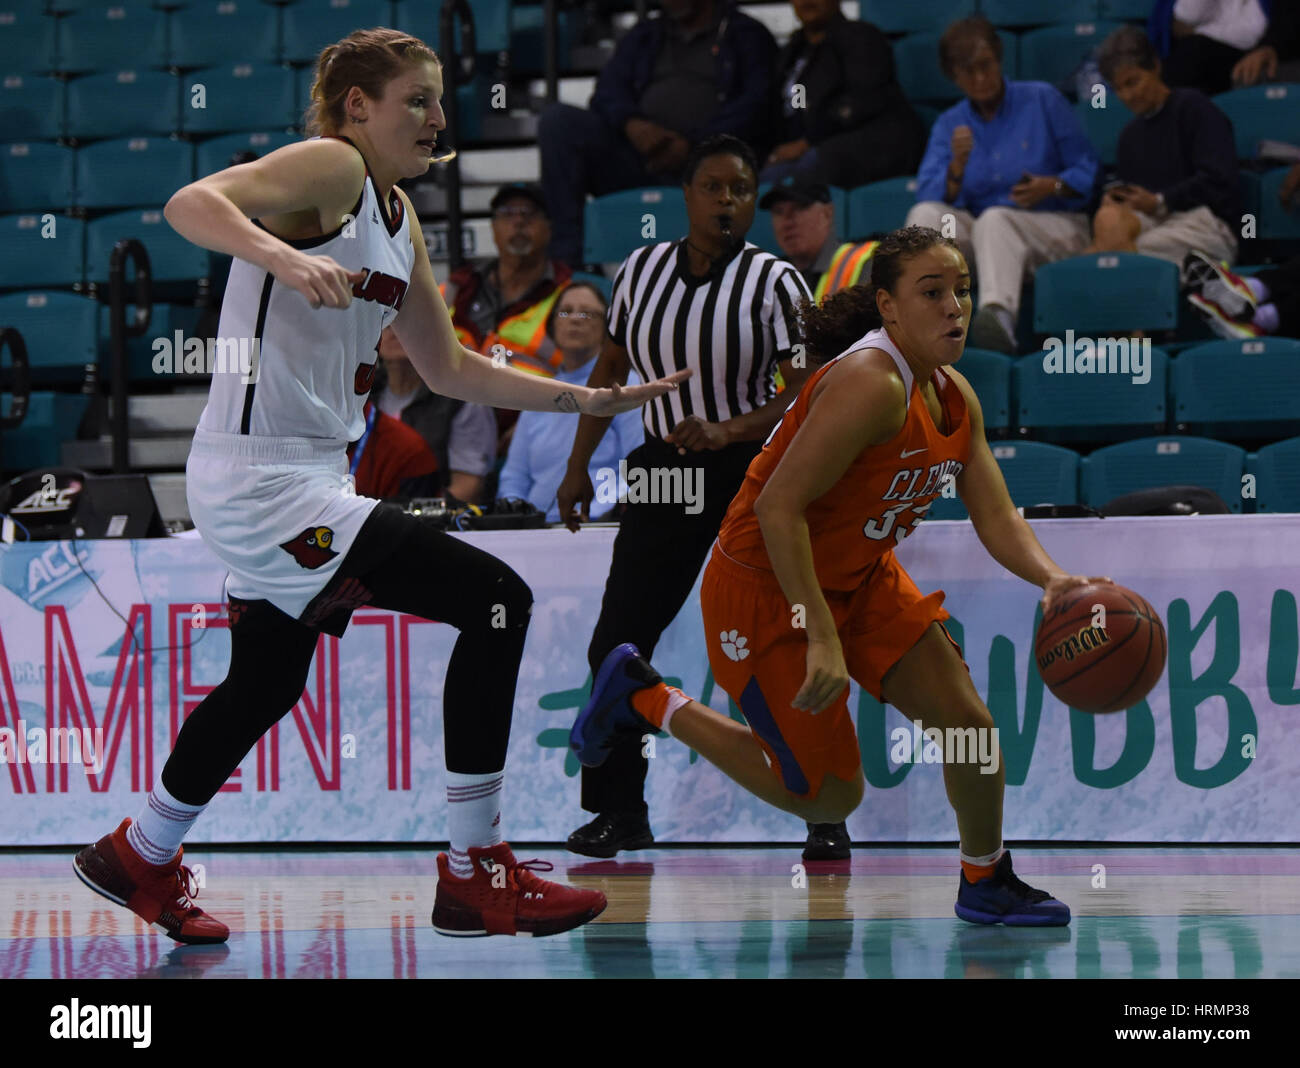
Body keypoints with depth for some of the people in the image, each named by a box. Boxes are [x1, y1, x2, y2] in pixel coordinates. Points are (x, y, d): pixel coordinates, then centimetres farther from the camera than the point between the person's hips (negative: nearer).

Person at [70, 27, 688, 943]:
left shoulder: (400, 220, 15)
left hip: (309, 478, 10)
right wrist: (289, 259, -44)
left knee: (266, 685, 27)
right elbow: (192, 204, -28)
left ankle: (142, 858, 47)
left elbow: (451, 370, 22)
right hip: (259, 481, -10)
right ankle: (477, 876, -10)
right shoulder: (332, 167, -12)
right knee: (495, 599, -15)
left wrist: (585, 401, 18)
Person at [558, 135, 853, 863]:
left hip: (752, 472, -4)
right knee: (617, 645, 0)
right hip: (664, 473, 4)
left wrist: (729, 431, -26)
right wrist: (579, 467, 12)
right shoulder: (641, 270, 4)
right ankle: (620, 811, 12)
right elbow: (610, 369, 15)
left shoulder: (775, 282, -8)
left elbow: (805, 396, -12)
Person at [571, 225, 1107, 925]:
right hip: (764, 589, -8)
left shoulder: (954, 398, 0)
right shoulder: (870, 384, -28)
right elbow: (777, 507, -31)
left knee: (970, 728, 0)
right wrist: (821, 639, -32)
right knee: (830, 798, 1)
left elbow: (995, 517, -2)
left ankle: (986, 883, 26)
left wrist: (1049, 577, -24)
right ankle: (647, 701, 15)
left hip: (862, 577, 8)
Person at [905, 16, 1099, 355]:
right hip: (977, 235, 4)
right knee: (926, 215, -24)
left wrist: (1053, 186, -15)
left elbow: (1087, 171, 4)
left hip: (1056, 228, -4)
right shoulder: (949, 125, 15)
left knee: (994, 220, -37)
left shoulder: (1042, 100, 6)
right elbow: (929, 196, 2)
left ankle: (999, 313, -67)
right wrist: (956, 167, -16)